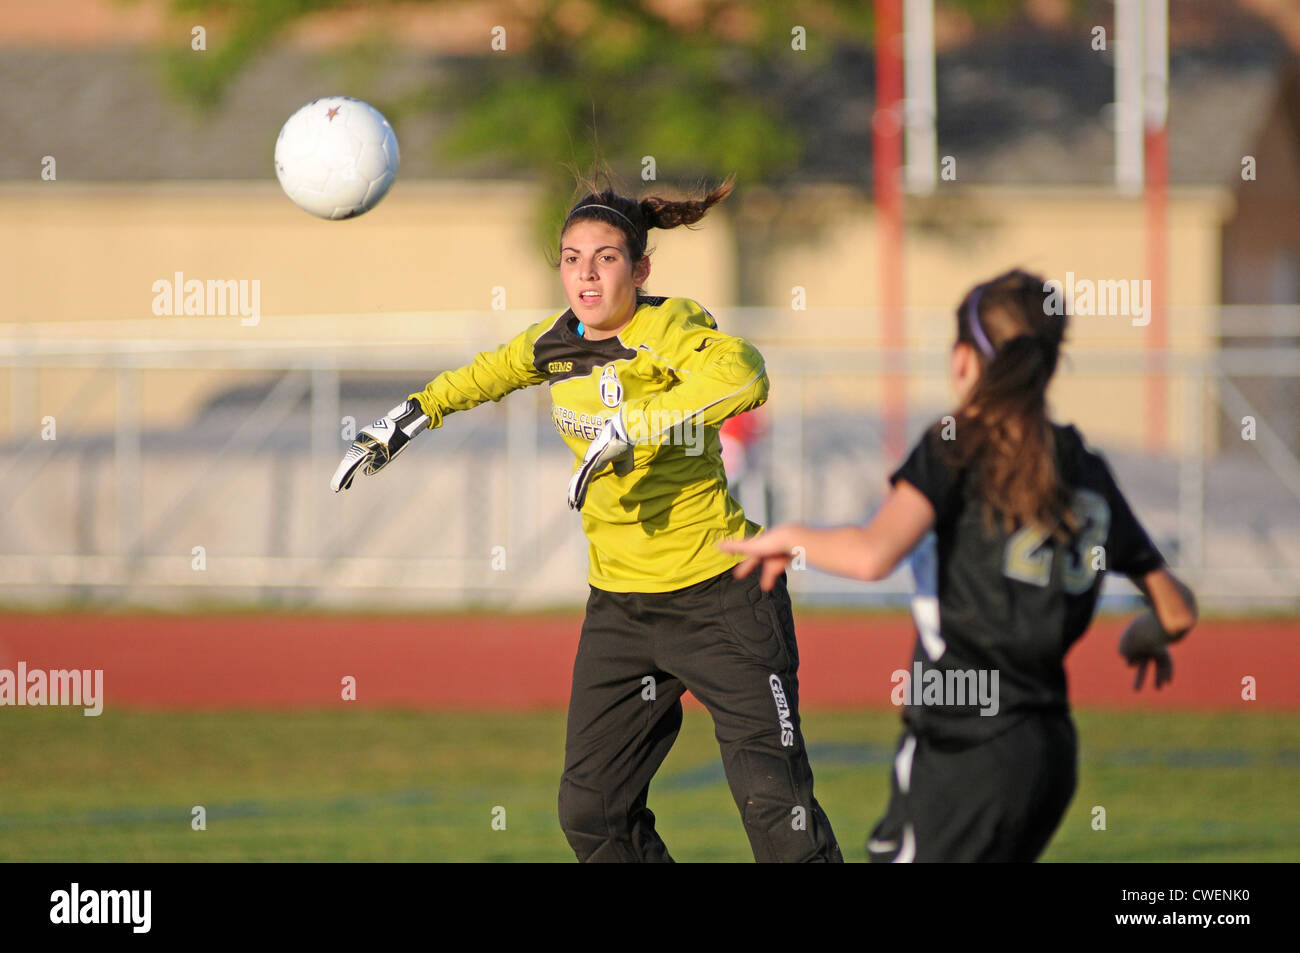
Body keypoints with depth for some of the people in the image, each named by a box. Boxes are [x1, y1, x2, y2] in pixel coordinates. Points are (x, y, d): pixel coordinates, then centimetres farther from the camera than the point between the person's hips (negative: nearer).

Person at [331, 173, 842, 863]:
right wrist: (410, 417, 24)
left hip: (720, 597, -7)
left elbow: (741, 377, -39)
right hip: (619, 604, 7)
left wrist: (627, 429, -42)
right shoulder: (557, 342, 3)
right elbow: (489, 374, 28)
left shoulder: (667, 329, -17)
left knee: (777, 806, -13)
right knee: (590, 811, 5)